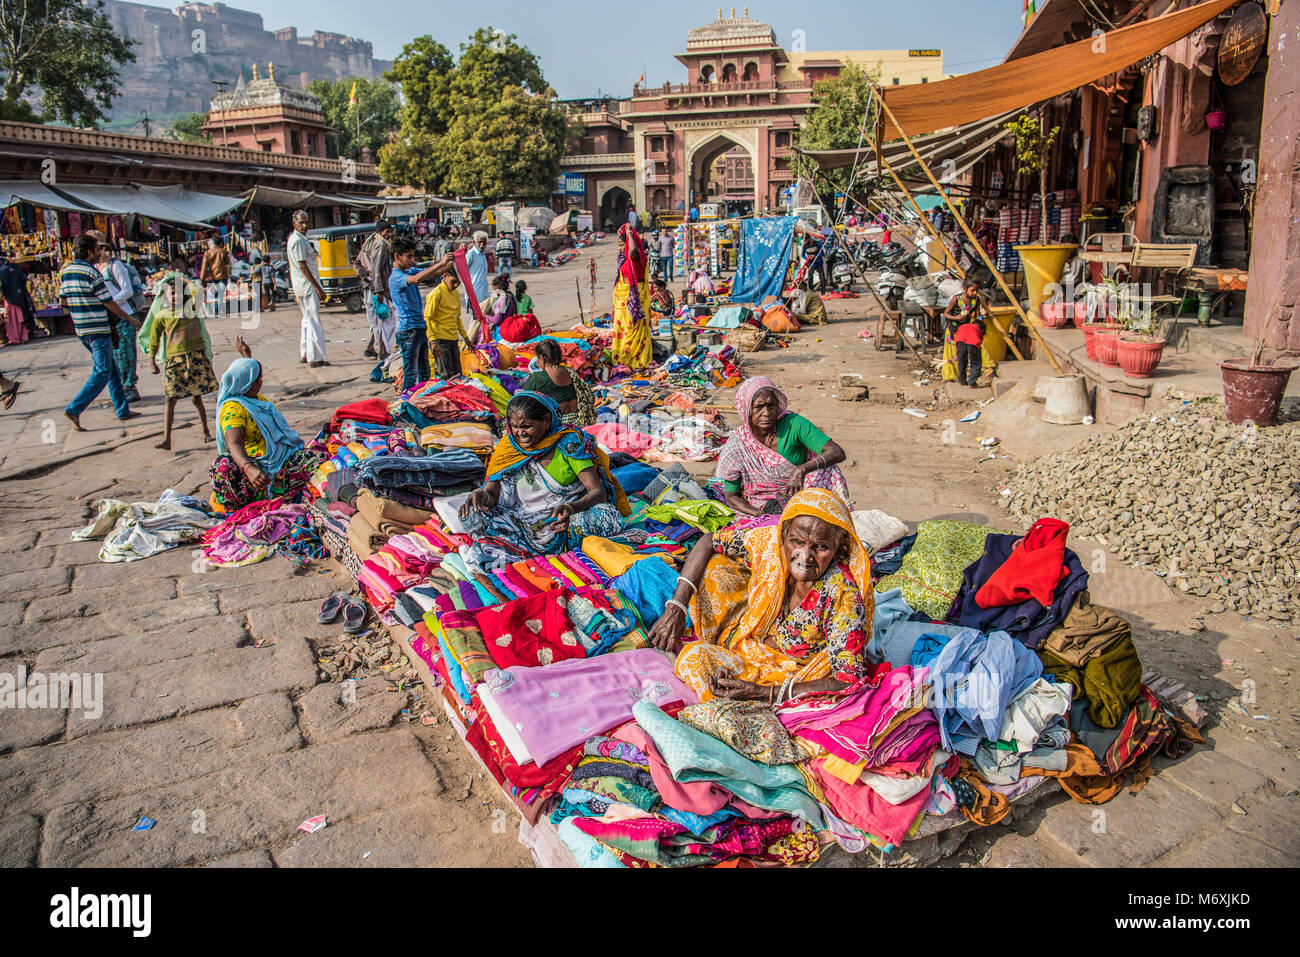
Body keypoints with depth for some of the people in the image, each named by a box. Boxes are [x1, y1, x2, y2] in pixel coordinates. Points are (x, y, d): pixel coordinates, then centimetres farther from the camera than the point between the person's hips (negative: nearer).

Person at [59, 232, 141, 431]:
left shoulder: (65, 271, 9)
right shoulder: (92, 273, -14)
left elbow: (62, 302, 13)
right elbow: (109, 303, -11)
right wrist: (130, 319, 1)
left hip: (81, 330, 8)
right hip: (98, 330, -8)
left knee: (111, 369, 14)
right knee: (102, 373, -5)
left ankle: (123, 410, 18)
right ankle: (74, 409, -10)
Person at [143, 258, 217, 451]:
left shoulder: (190, 308, 6)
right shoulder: (161, 316, 5)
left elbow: (197, 289, -11)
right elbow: (153, 339, 8)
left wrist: (181, 277, 2)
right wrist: (151, 361, 2)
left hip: (195, 355, 0)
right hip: (174, 357, 0)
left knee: (196, 396, 5)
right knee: (171, 398, -6)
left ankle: (206, 431, 20)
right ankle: (167, 440, -8)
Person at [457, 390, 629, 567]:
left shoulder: (569, 442, -9)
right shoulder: (507, 447, 2)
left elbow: (598, 491, -15)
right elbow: (492, 491, 1)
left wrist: (570, 509, -36)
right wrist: (484, 497, -25)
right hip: (525, 519, 2)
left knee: (607, 517, -35)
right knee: (473, 514, -20)